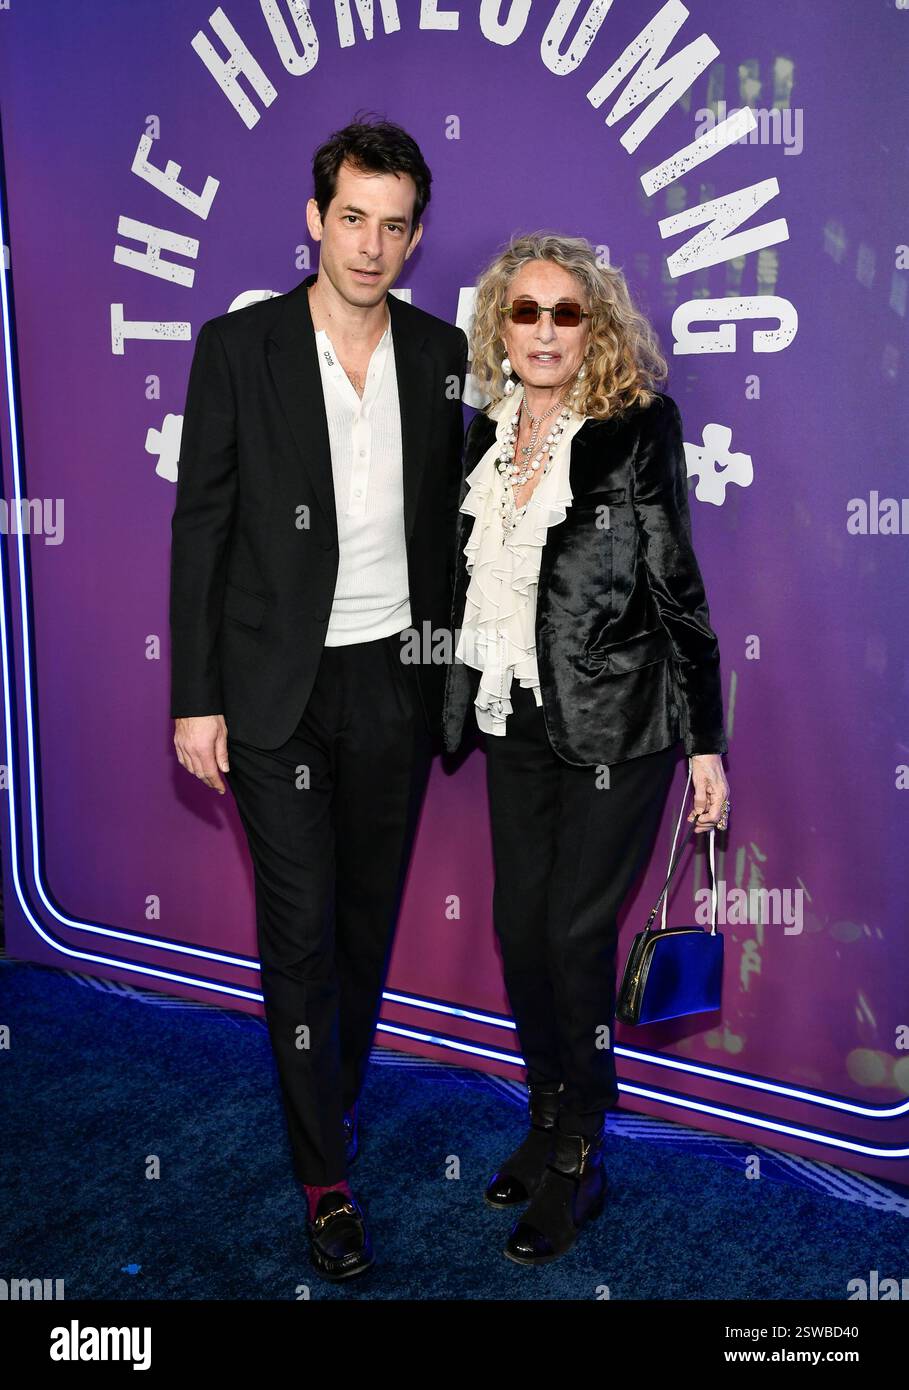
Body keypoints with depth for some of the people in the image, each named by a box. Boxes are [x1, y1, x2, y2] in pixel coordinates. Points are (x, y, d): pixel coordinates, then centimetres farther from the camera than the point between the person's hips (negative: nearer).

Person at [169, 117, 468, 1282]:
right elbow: (200, 529, -5)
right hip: (278, 690, -3)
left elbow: (442, 516, 10)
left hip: (396, 681, 3)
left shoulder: (441, 353, 4)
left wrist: (449, 666, 9)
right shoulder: (237, 347, -6)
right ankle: (327, 1176, 20)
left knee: (369, 918, 15)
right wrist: (195, 698, -8)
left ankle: (333, 1096, 40)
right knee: (300, 935, 2)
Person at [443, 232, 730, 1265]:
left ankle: (580, 1160, 21)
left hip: (613, 725, -5)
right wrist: (465, 704, 13)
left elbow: (679, 591, -8)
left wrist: (705, 743, -8)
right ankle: (548, 1115, 34)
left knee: (576, 936, 0)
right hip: (515, 721, 5)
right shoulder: (487, 433, 7)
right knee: (520, 929, 11)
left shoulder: (637, 430, -9)